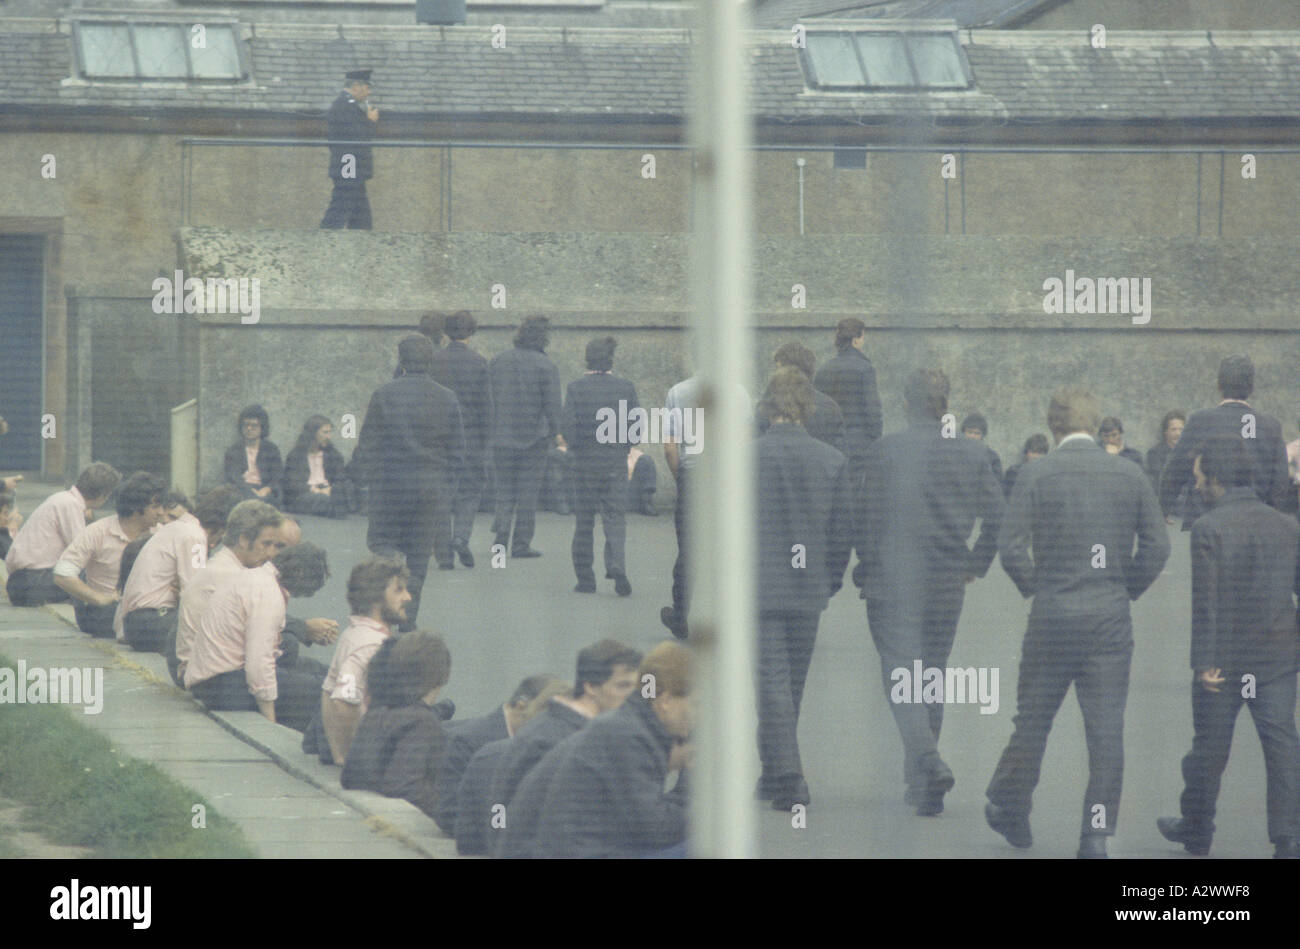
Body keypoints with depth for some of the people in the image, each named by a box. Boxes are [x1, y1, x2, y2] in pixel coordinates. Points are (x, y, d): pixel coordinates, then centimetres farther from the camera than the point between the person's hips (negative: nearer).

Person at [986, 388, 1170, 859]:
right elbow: (1157, 546, 1)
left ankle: (1009, 810, 27)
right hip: (1111, 621, 1)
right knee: (1106, 728, 2)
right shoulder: (1130, 475, 1)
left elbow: (1011, 547, -10)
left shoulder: (1036, 474, -5)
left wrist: (1033, 587, 6)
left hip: (1052, 616, -1)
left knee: (1033, 718, 13)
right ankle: (1097, 833, 0)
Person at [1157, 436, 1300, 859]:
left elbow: (1204, 601, -17)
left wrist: (1203, 662, -15)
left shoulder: (1208, 528, -14)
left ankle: (1196, 831, 26)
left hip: (1224, 658, -3)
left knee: (1209, 746, 11)